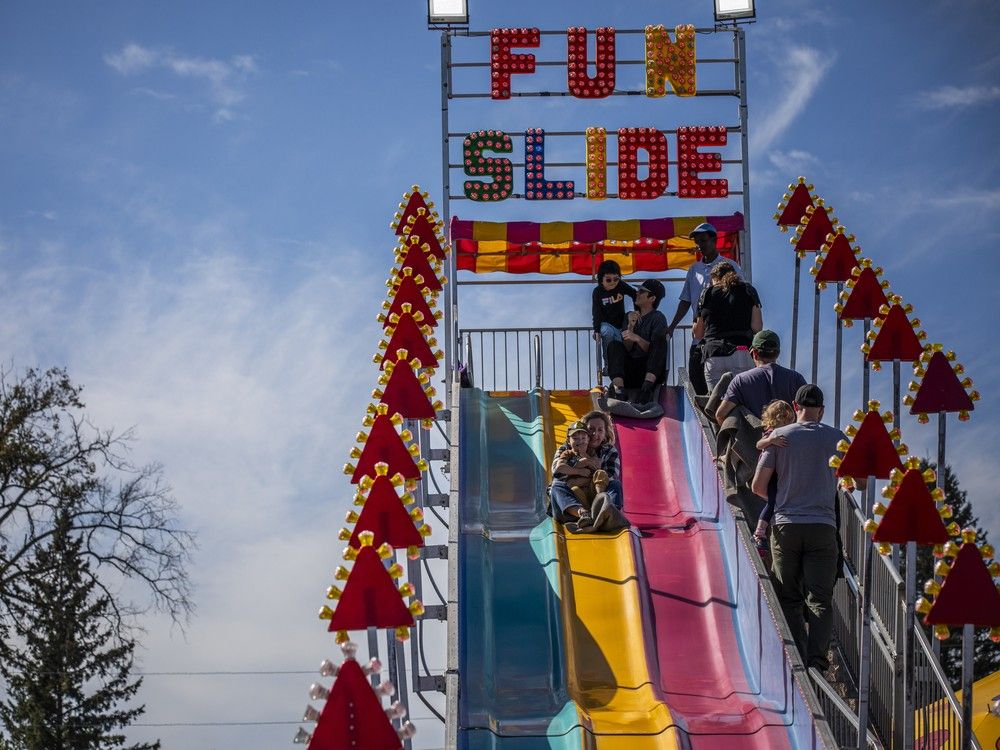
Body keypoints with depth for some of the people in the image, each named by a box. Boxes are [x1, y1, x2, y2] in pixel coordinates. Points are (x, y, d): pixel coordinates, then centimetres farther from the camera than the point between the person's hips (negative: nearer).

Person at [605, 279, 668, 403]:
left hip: (651, 371, -4)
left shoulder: (658, 318, 3)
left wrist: (638, 339, -25)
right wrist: (630, 326, -7)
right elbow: (627, 349, 7)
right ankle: (618, 390, -40)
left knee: (660, 342, -27)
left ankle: (647, 387, -46)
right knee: (614, 345, -17)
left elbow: (654, 350, -10)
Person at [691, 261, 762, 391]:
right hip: (742, 354, -1)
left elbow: (697, 334, 15)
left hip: (713, 355, 1)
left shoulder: (707, 293, 12)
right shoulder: (748, 291, 11)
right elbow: (756, 327, 3)